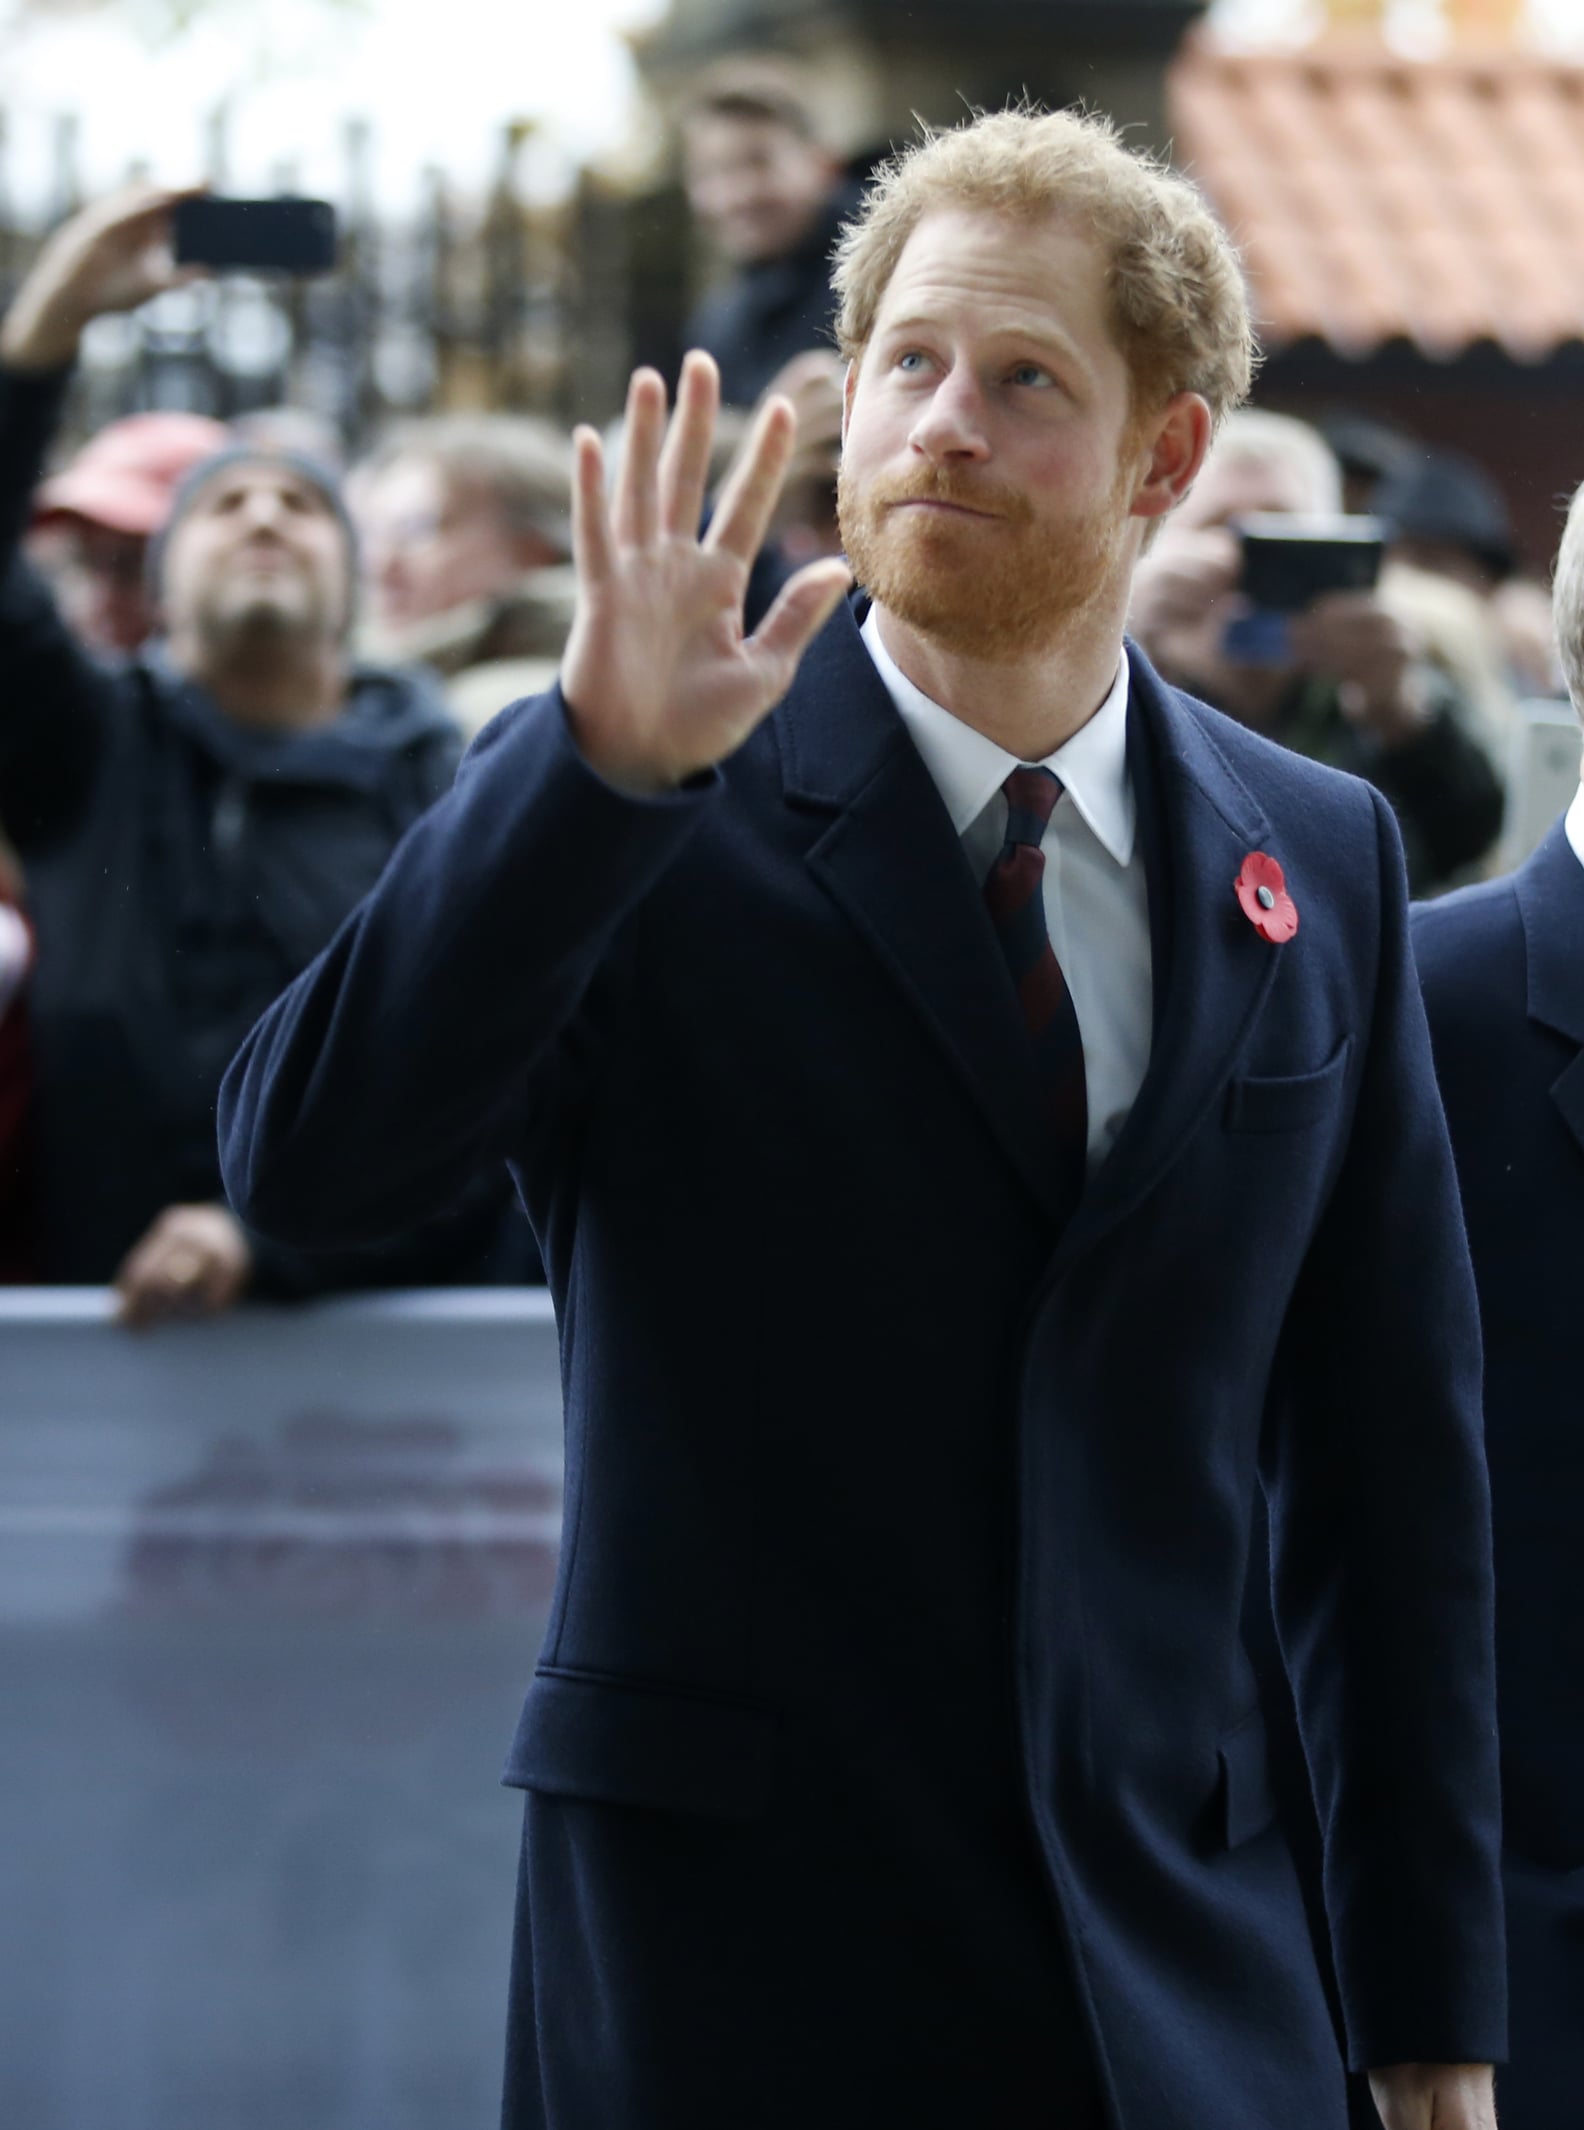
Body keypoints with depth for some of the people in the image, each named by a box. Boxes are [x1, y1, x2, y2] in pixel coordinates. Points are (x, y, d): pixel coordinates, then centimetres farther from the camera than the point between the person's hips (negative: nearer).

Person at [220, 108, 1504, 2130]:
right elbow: (303, 1159, -17)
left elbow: (1388, 1455, 9)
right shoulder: (632, 822, -2)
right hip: (728, 1952, -3)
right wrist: (604, 763, -27)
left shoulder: (1323, 861, 7)